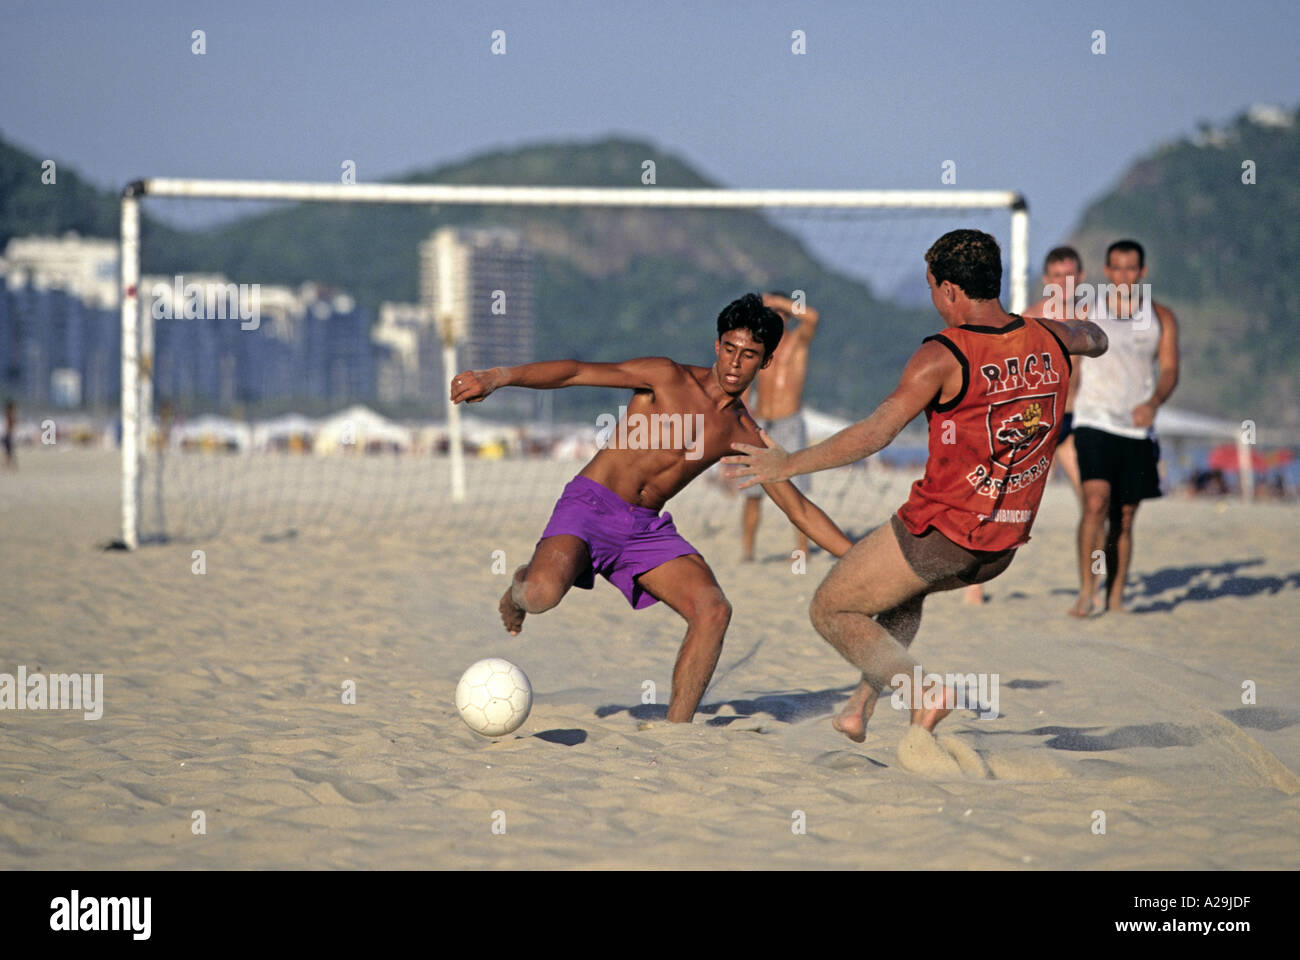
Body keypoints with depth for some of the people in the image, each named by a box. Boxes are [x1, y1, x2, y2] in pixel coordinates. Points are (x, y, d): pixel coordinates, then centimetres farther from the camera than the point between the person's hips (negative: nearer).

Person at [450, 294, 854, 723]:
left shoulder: (744, 434, 8)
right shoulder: (668, 378, -7)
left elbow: (798, 508, 15)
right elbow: (576, 373, -15)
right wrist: (498, 377, -29)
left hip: (647, 527, 5)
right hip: (590, 506, -4)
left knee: (714, 610, -19)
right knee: (541, 596, -31)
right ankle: (521, 586, 9)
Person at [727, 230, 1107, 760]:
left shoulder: (943, 356, -17)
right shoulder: (1049, 340, 1)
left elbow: (875, 433, -22)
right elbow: (1097, 341, 26)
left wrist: (788, 464, -15)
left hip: (940, 532, -7)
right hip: (1002, 548, 7)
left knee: (831, 611, 10)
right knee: (904, 587, 36)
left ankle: (922, 692, -10)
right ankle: (861, 706, 28)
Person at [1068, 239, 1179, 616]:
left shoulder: (1161, 318, 8)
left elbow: (1170, 370, -2)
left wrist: (1153, 403, -20)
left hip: (1138, 429, 2)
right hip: (1094, 423, -2)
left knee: (1124, 517, 5)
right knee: (1096, 503, -20)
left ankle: (1115, 599, 13)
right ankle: (1086, 593, -21)